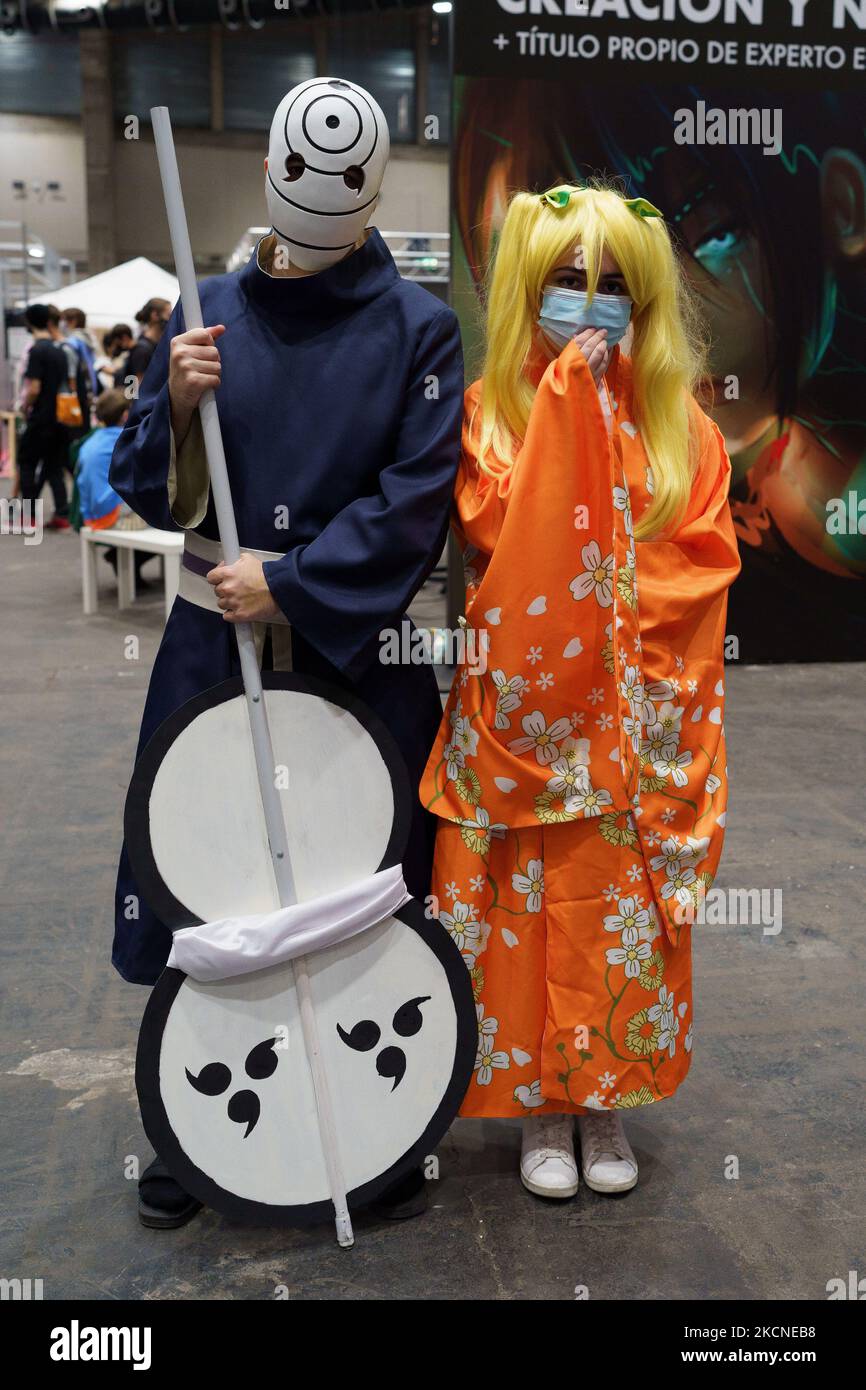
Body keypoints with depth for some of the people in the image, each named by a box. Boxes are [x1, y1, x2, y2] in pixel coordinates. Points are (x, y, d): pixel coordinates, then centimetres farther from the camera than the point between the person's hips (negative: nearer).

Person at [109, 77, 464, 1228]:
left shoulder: (418, 327, 0)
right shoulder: (208, 312, 7)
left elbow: (418, 494, -8)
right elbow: (147, 490, 6)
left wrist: (289, 585, -14)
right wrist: (177, 404, -14)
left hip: (363, 652, -2)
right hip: (214, 644, 2)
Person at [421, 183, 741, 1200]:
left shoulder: (678, 424, 7)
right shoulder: (492, 411, 2)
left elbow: (698, 560, 2)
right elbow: (500, 530, -16)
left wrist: (610, 599, -11)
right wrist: (569, 394, -13)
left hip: (633, 714, 2)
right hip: (524, 704, -1)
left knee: (622, 903, 8)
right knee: (533, 901, 4)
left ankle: (606, 1103, 26)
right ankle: (540, 1107, 22)